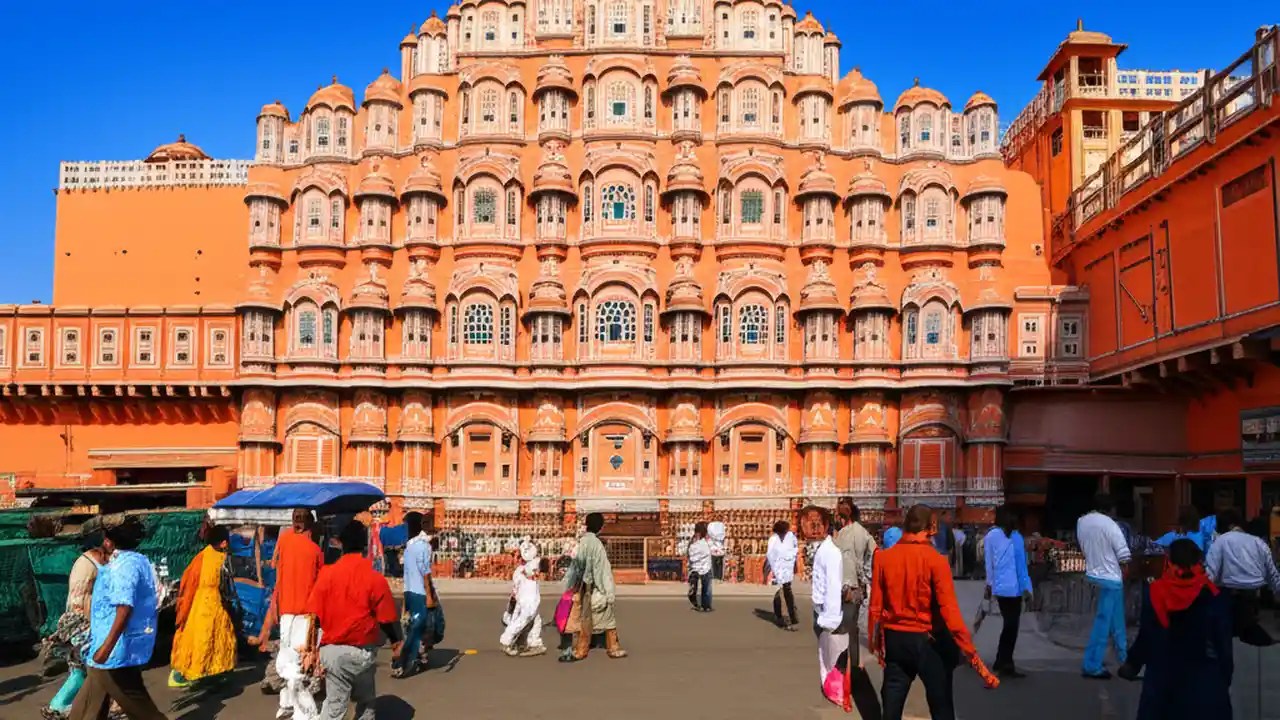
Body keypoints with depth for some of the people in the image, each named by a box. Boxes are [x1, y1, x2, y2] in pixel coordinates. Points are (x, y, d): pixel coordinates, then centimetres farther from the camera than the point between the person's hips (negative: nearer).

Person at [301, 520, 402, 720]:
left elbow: (314, 616, -5)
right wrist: (396, 642, 11)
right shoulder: (375, 578, -11)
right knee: (366, 700, 19)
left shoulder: (327, 573, -6)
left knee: (335, 703, 5)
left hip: (333, 649, 1)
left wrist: (311, 649, 3)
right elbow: (387, 619, -6)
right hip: (363, 651, -1)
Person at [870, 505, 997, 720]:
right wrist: (974, 657, -16)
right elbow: (950, 612, -19)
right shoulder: (936, 560, -14)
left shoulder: (883, 557, -4)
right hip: (928, 641, -3)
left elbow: (875, 606, -1)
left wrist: (876, 641, 12)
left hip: (894, 640, 3)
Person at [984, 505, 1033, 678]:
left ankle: (1003, 663, 19)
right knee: (1011, 626, 3)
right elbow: (1021, 565, -4)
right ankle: (1003, 664, 6)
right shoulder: (1016, 537, -8)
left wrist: (989, 584, 13)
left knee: (1008, 625, 16)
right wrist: (1026, 587, 2)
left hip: (999, 586, 5)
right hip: (1013, 587, -5)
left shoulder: (991, 535, 2)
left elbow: (989, 562, 7)